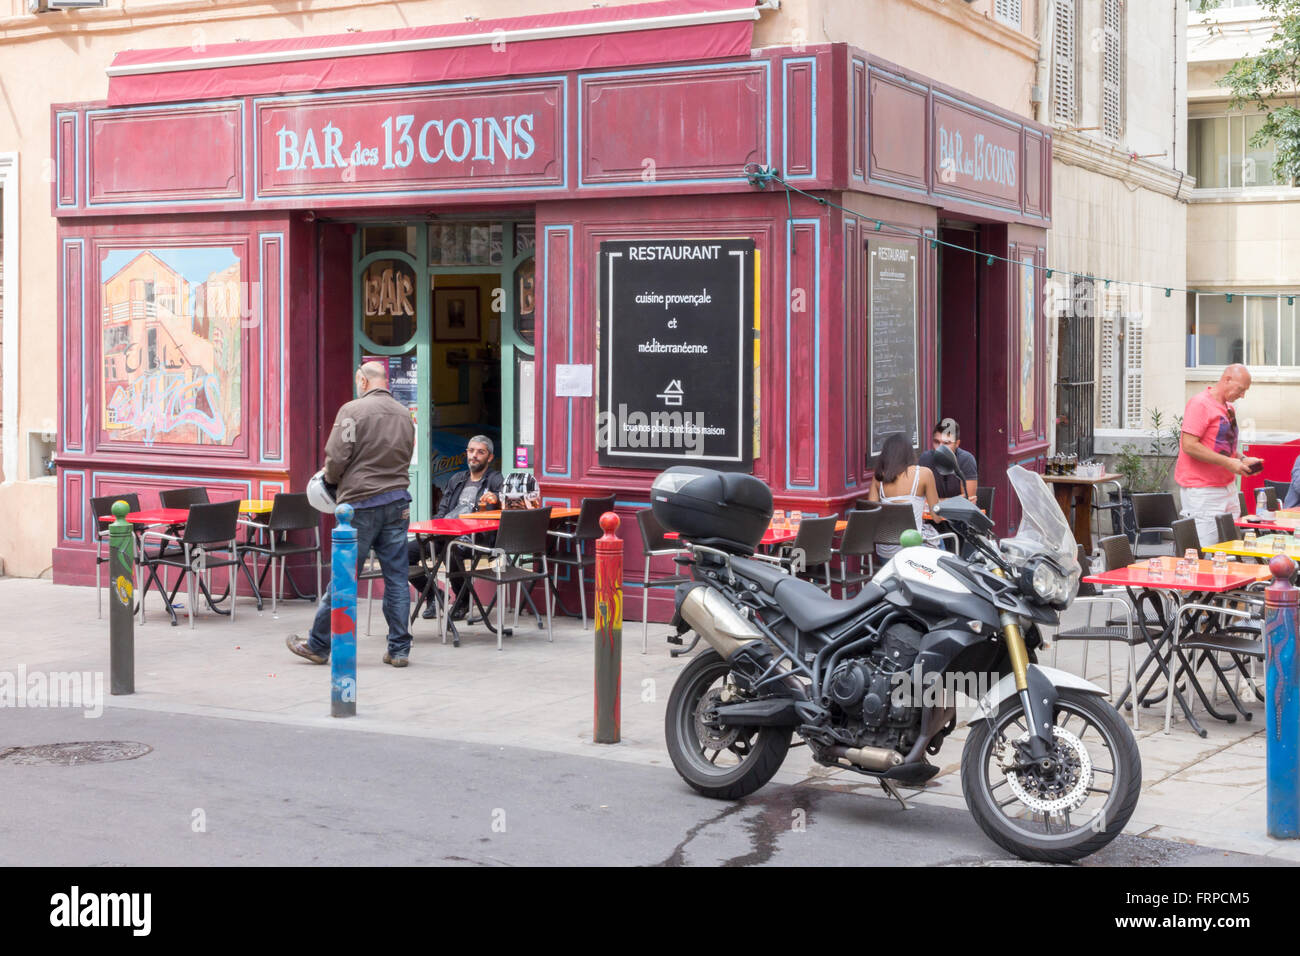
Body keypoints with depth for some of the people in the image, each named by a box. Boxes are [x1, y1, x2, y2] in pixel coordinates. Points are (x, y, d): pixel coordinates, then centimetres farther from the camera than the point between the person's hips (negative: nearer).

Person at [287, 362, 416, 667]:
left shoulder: (353, 410, -8)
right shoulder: (404, 414, 9)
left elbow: (336, 457, -11)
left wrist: (330, 480, 8)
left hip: (361, 504, -5)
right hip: (397, 502, 5)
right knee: (396, 578, 6)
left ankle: (318, 645, 13)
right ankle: (399, 649, 8)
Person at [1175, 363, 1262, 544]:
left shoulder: (1229, 408, 16)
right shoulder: (1200, 404, -13)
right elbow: (1189, 446, -21)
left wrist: (1243, 460, 7)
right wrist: (1228, 463, -20)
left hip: (1228, 487, 9)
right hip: (1203, 492, -9)